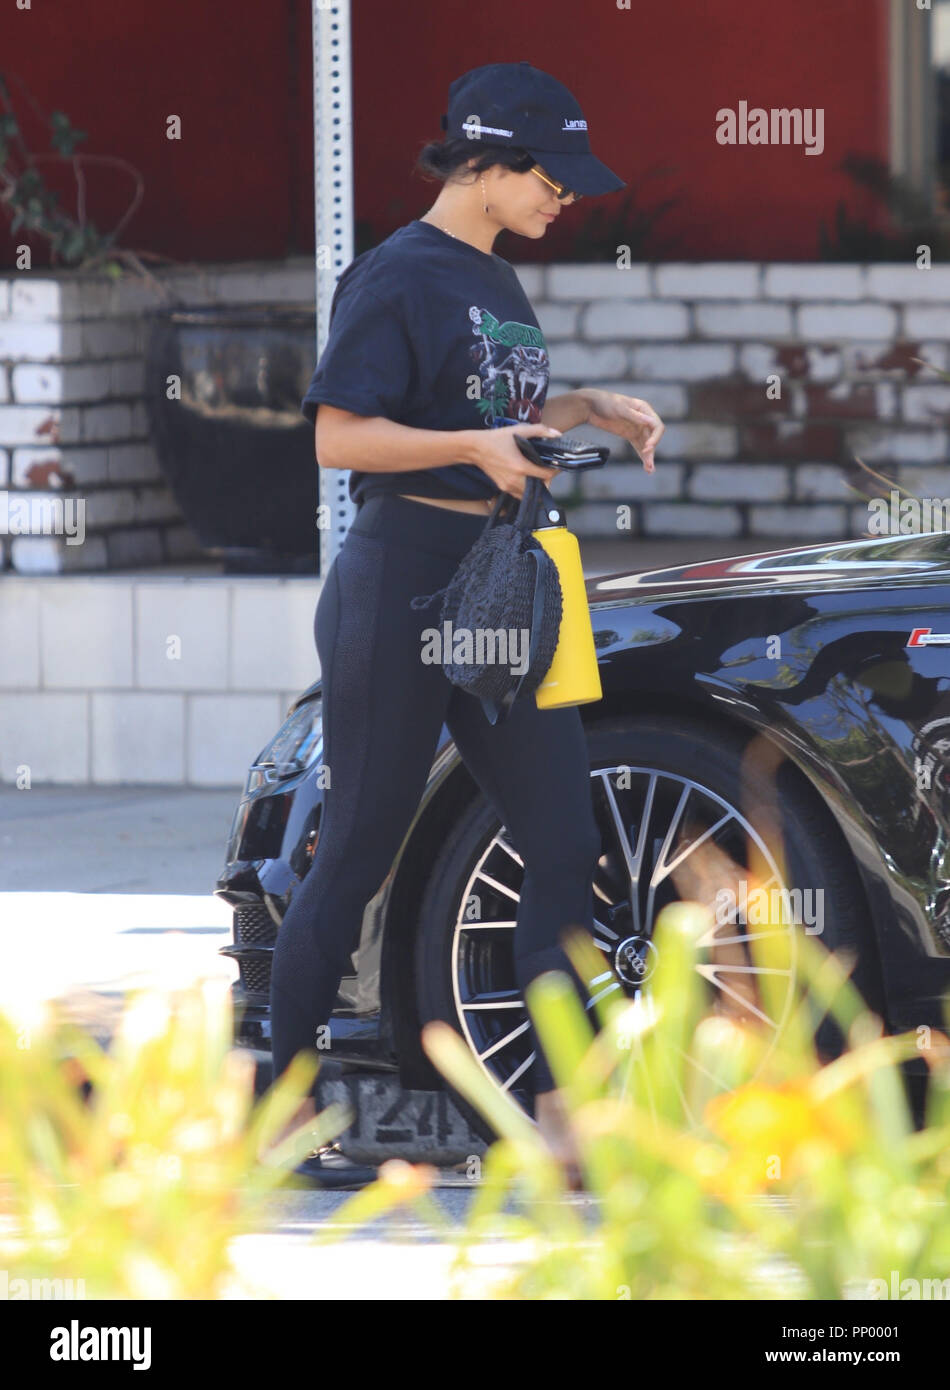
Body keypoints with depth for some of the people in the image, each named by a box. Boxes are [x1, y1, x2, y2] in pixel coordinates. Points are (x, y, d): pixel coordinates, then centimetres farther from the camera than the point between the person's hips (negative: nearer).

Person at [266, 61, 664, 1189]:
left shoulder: (498, 287, 17)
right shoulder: (397, 278, -9)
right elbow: (339, 436, -15)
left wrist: (589, 411, 11)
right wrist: (474, 444, -24)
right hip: (401, 582, -8)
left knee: (564, 849, -1)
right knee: (356, 855, -2)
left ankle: (561, 1120, -2)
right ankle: (284, 1115, 7)